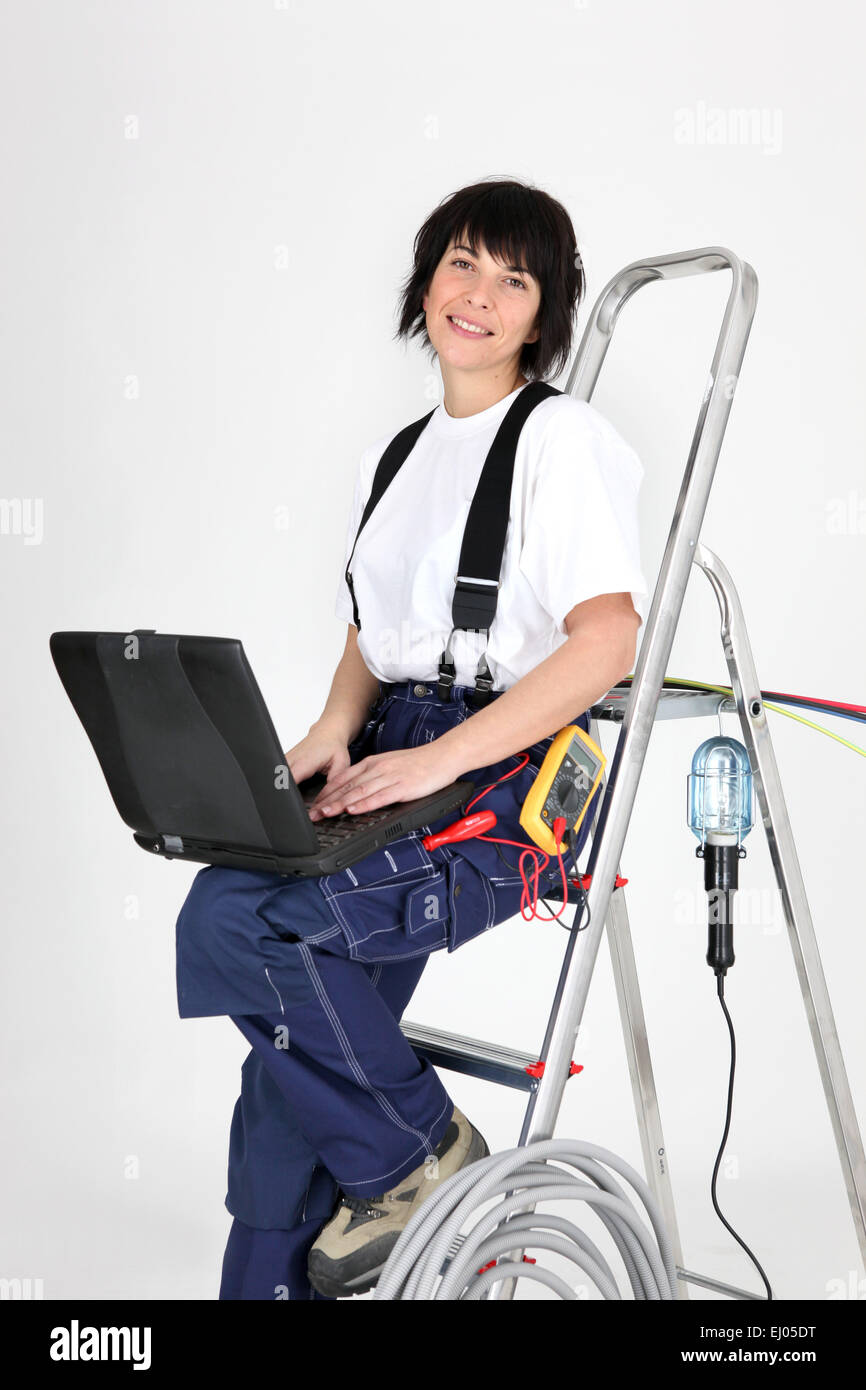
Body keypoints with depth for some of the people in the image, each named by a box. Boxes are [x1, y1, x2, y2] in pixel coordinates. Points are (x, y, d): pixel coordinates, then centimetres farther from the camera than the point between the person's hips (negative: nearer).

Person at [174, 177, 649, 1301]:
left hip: (516, 778, -7)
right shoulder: (393, 458, 20)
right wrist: (332, 736, 1)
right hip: (397, 761, 7)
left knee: (235, 921, -24)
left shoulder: (565, 438, -3)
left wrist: (436, 759, -20)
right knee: (291, 1064, -6)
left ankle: (417, 1156, -4)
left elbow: (607, 640, -15)